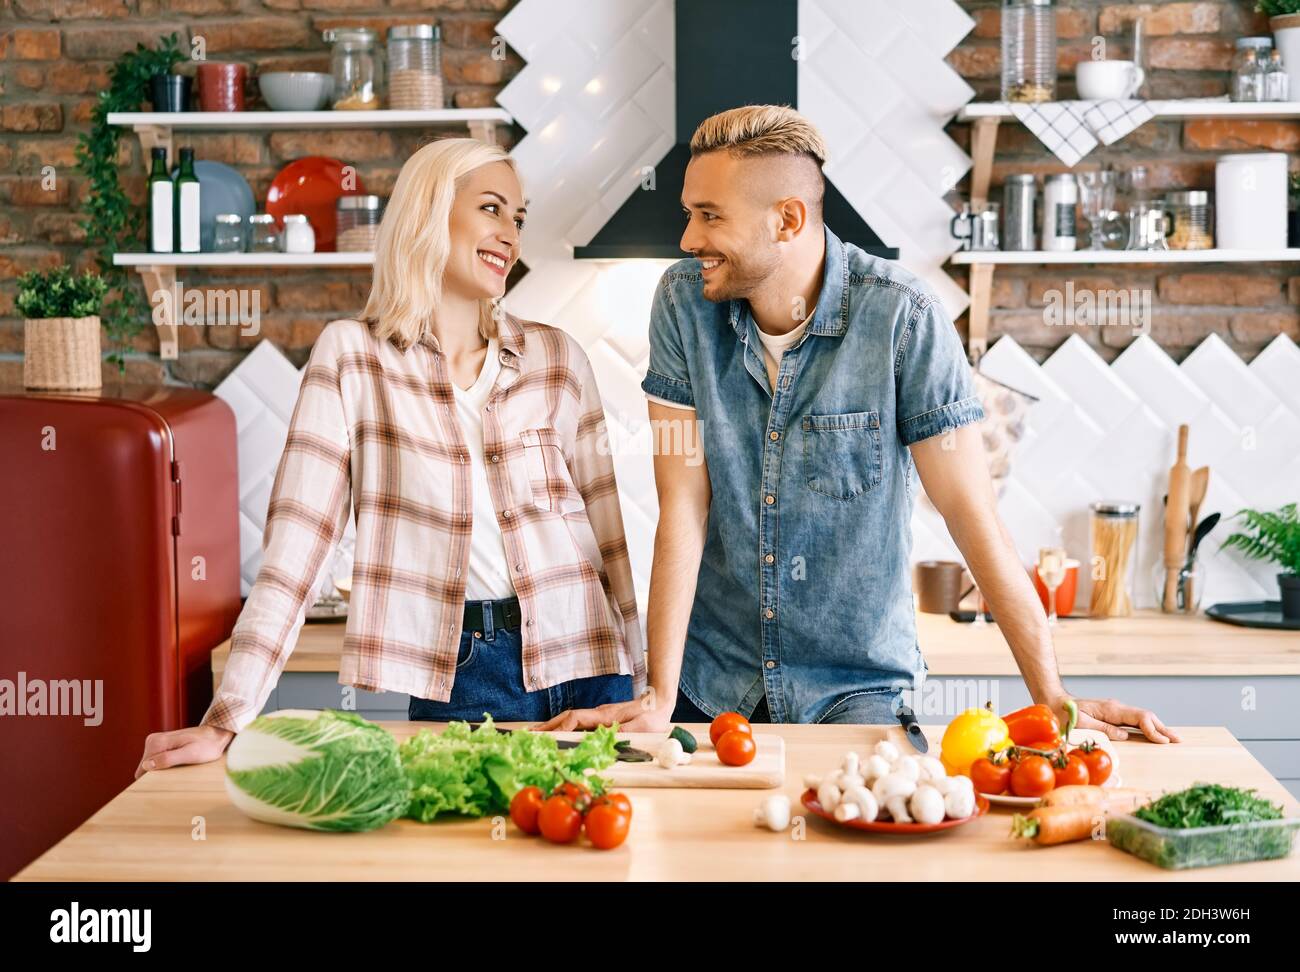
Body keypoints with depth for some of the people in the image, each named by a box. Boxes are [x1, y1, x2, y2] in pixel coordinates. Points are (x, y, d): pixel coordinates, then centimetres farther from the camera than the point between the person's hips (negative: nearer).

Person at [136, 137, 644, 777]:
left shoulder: (557, 359, 8)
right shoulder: (350, 356, -1)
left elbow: (607, 536, 10)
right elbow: (296, 542, -8)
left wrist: (636, 694, 7)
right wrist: (229, 718, -15)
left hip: (582, 663, 3)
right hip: (459, 680, -2)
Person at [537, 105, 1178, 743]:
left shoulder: (901, 317, -15)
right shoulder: (683, 302, -7)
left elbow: (972, 513, -13)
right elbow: (684, 506, -9)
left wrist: (1052, 698, -14)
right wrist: (658, 697, -14)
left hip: (856, 684, -2)